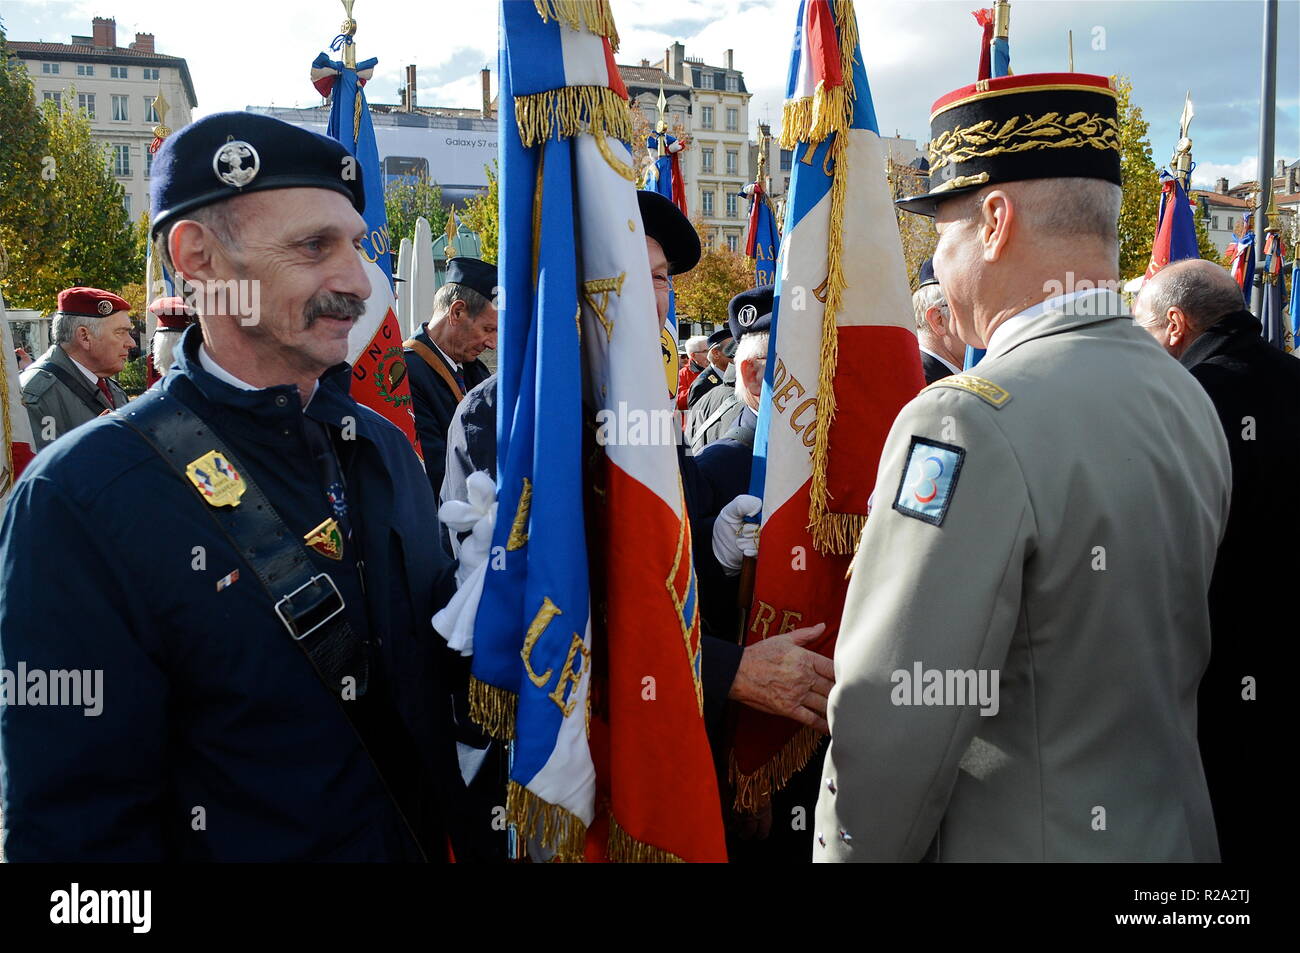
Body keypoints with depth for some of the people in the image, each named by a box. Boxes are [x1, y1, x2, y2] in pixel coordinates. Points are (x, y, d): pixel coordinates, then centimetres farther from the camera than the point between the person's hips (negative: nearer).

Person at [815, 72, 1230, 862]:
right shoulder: (1190, 396, 1)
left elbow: (892, 728, -26)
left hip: (1021, 842, -7)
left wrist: (851, 851, -10)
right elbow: (1169, 662, 10)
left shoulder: (973, 422, -27)